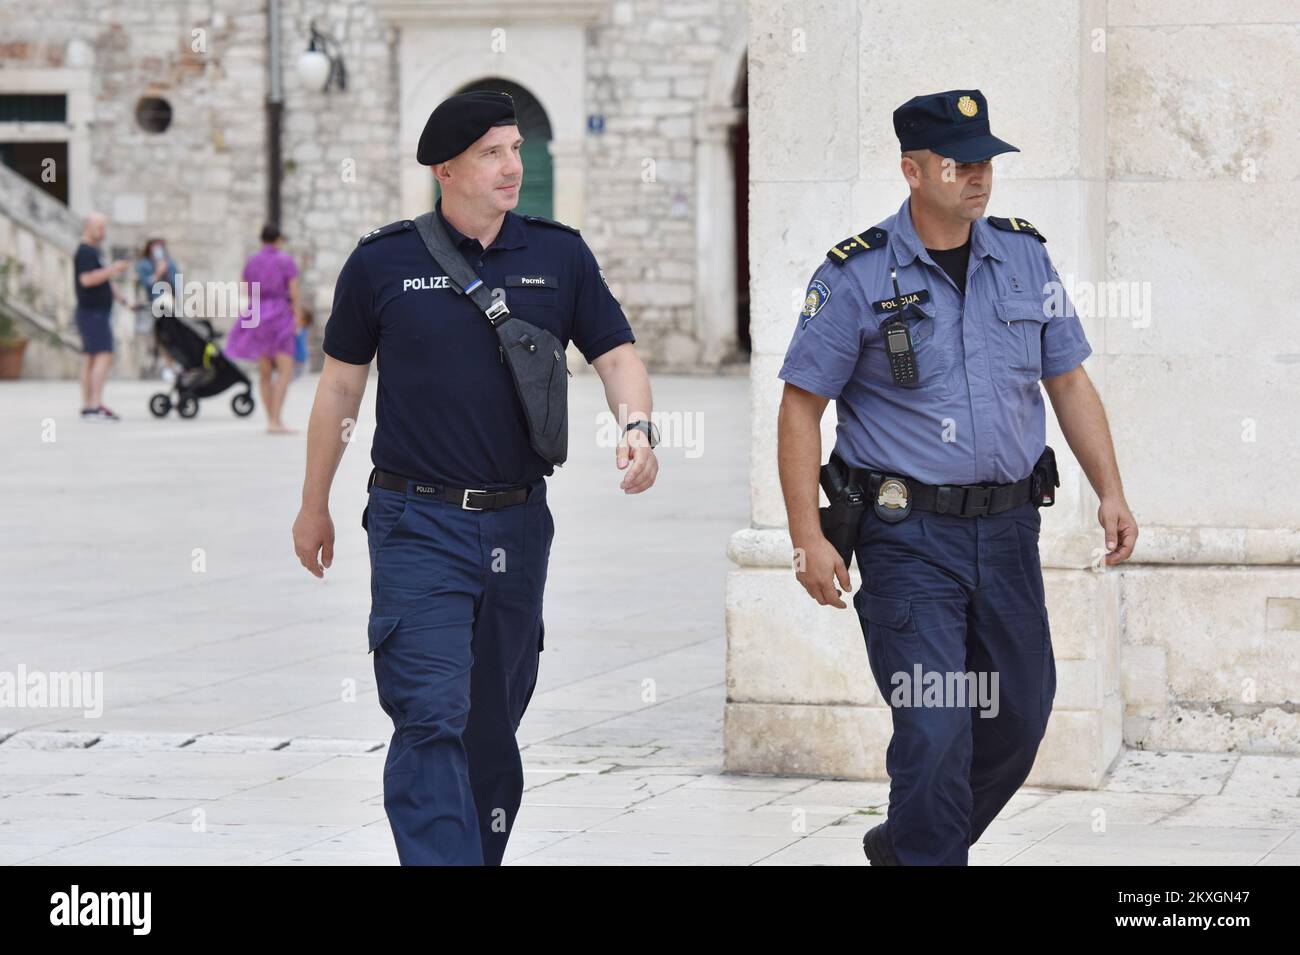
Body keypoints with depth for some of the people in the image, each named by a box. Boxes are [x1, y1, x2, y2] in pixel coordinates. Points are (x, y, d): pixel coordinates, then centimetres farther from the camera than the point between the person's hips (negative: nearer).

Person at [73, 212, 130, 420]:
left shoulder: (91, 252, 19)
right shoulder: (85, 252, -14)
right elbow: (87, 279, -27)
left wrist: (116, 294, 20)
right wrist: (112, 269, -27)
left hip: (97, 312, 11)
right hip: (93, 313, -11)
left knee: (90, 360, 9)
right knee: (104, 357, -17)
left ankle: (87, 407, 9)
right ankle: (95, 406, -23)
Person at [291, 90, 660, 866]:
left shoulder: (559, 255, 4)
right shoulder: (384, 262, -2)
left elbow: (617, 355, 7)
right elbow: (341, 384, 8)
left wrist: (638, 426, -16)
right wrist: (315, 506, 13)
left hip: (519, 524, 3)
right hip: (419, 522, -3)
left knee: (496, 720, 13)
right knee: (433, 717, -13)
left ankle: (484, 853, 27)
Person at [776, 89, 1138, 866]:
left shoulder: (1026, 257, 7)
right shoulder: (857, 275, -7)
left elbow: (1070, 381, 14)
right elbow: (801, 407, -5)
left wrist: (1111, 491, 6)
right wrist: (807, 537, -11)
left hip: (1009, 528, 5)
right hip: (909, 538, -5)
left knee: (1020, 718, 13)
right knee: (935, 731, -10)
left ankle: (905, 846, 33)